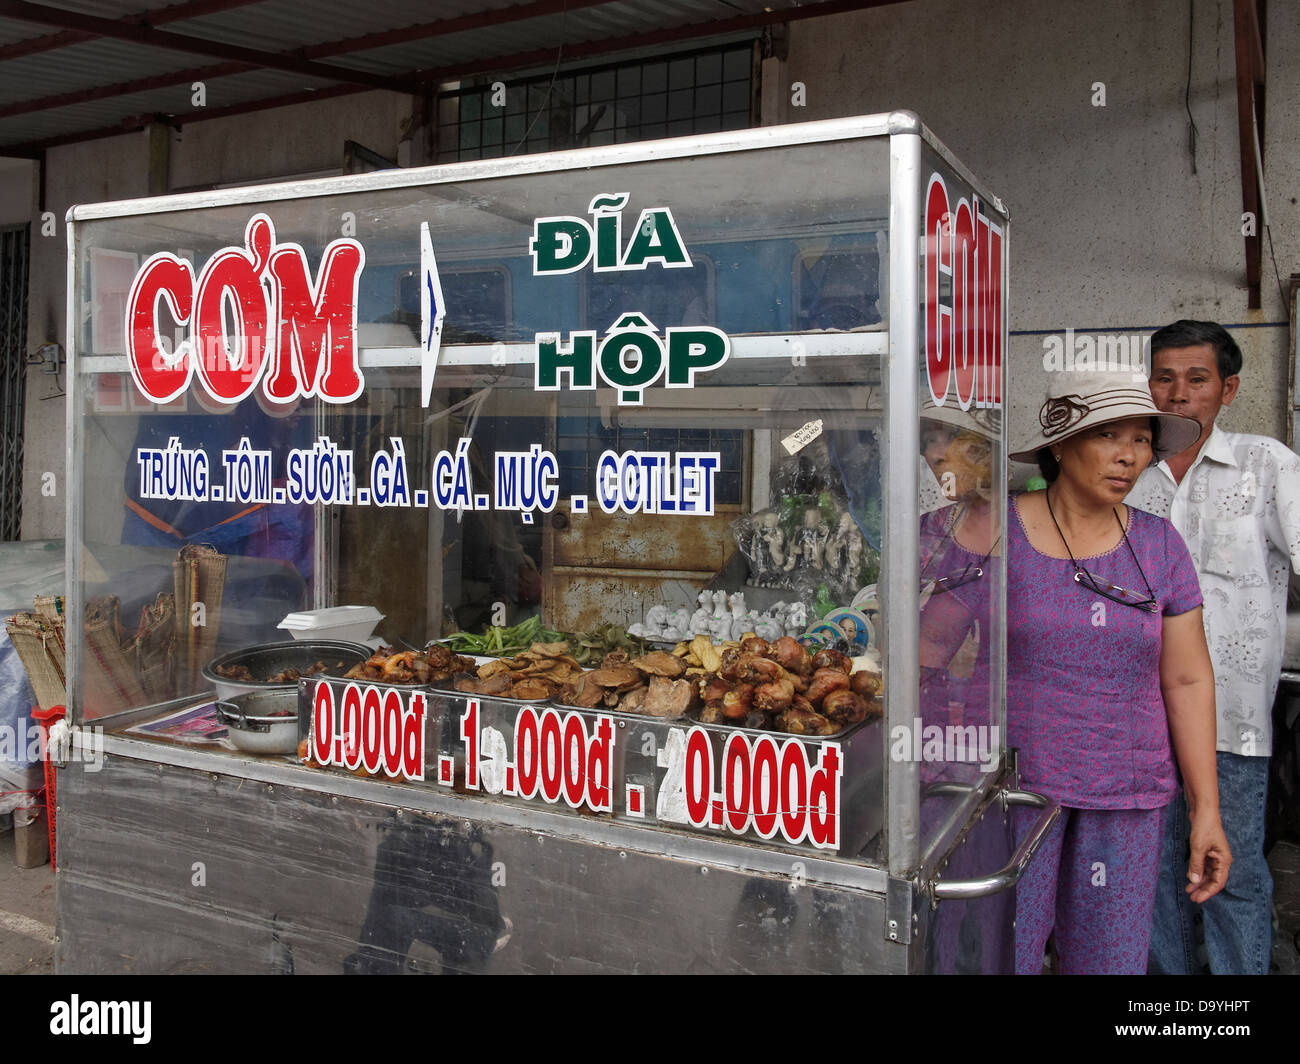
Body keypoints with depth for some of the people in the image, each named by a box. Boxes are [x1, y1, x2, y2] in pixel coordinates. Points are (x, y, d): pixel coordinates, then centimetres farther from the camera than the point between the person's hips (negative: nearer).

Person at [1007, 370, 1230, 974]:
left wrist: (1206, 808, 3)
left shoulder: (1159, 546, 5)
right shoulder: (997, 533, -6)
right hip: (1013, 786, -3)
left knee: (1111, 958, 10)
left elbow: (1187, 680, 6)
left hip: (1127, 798, 3)